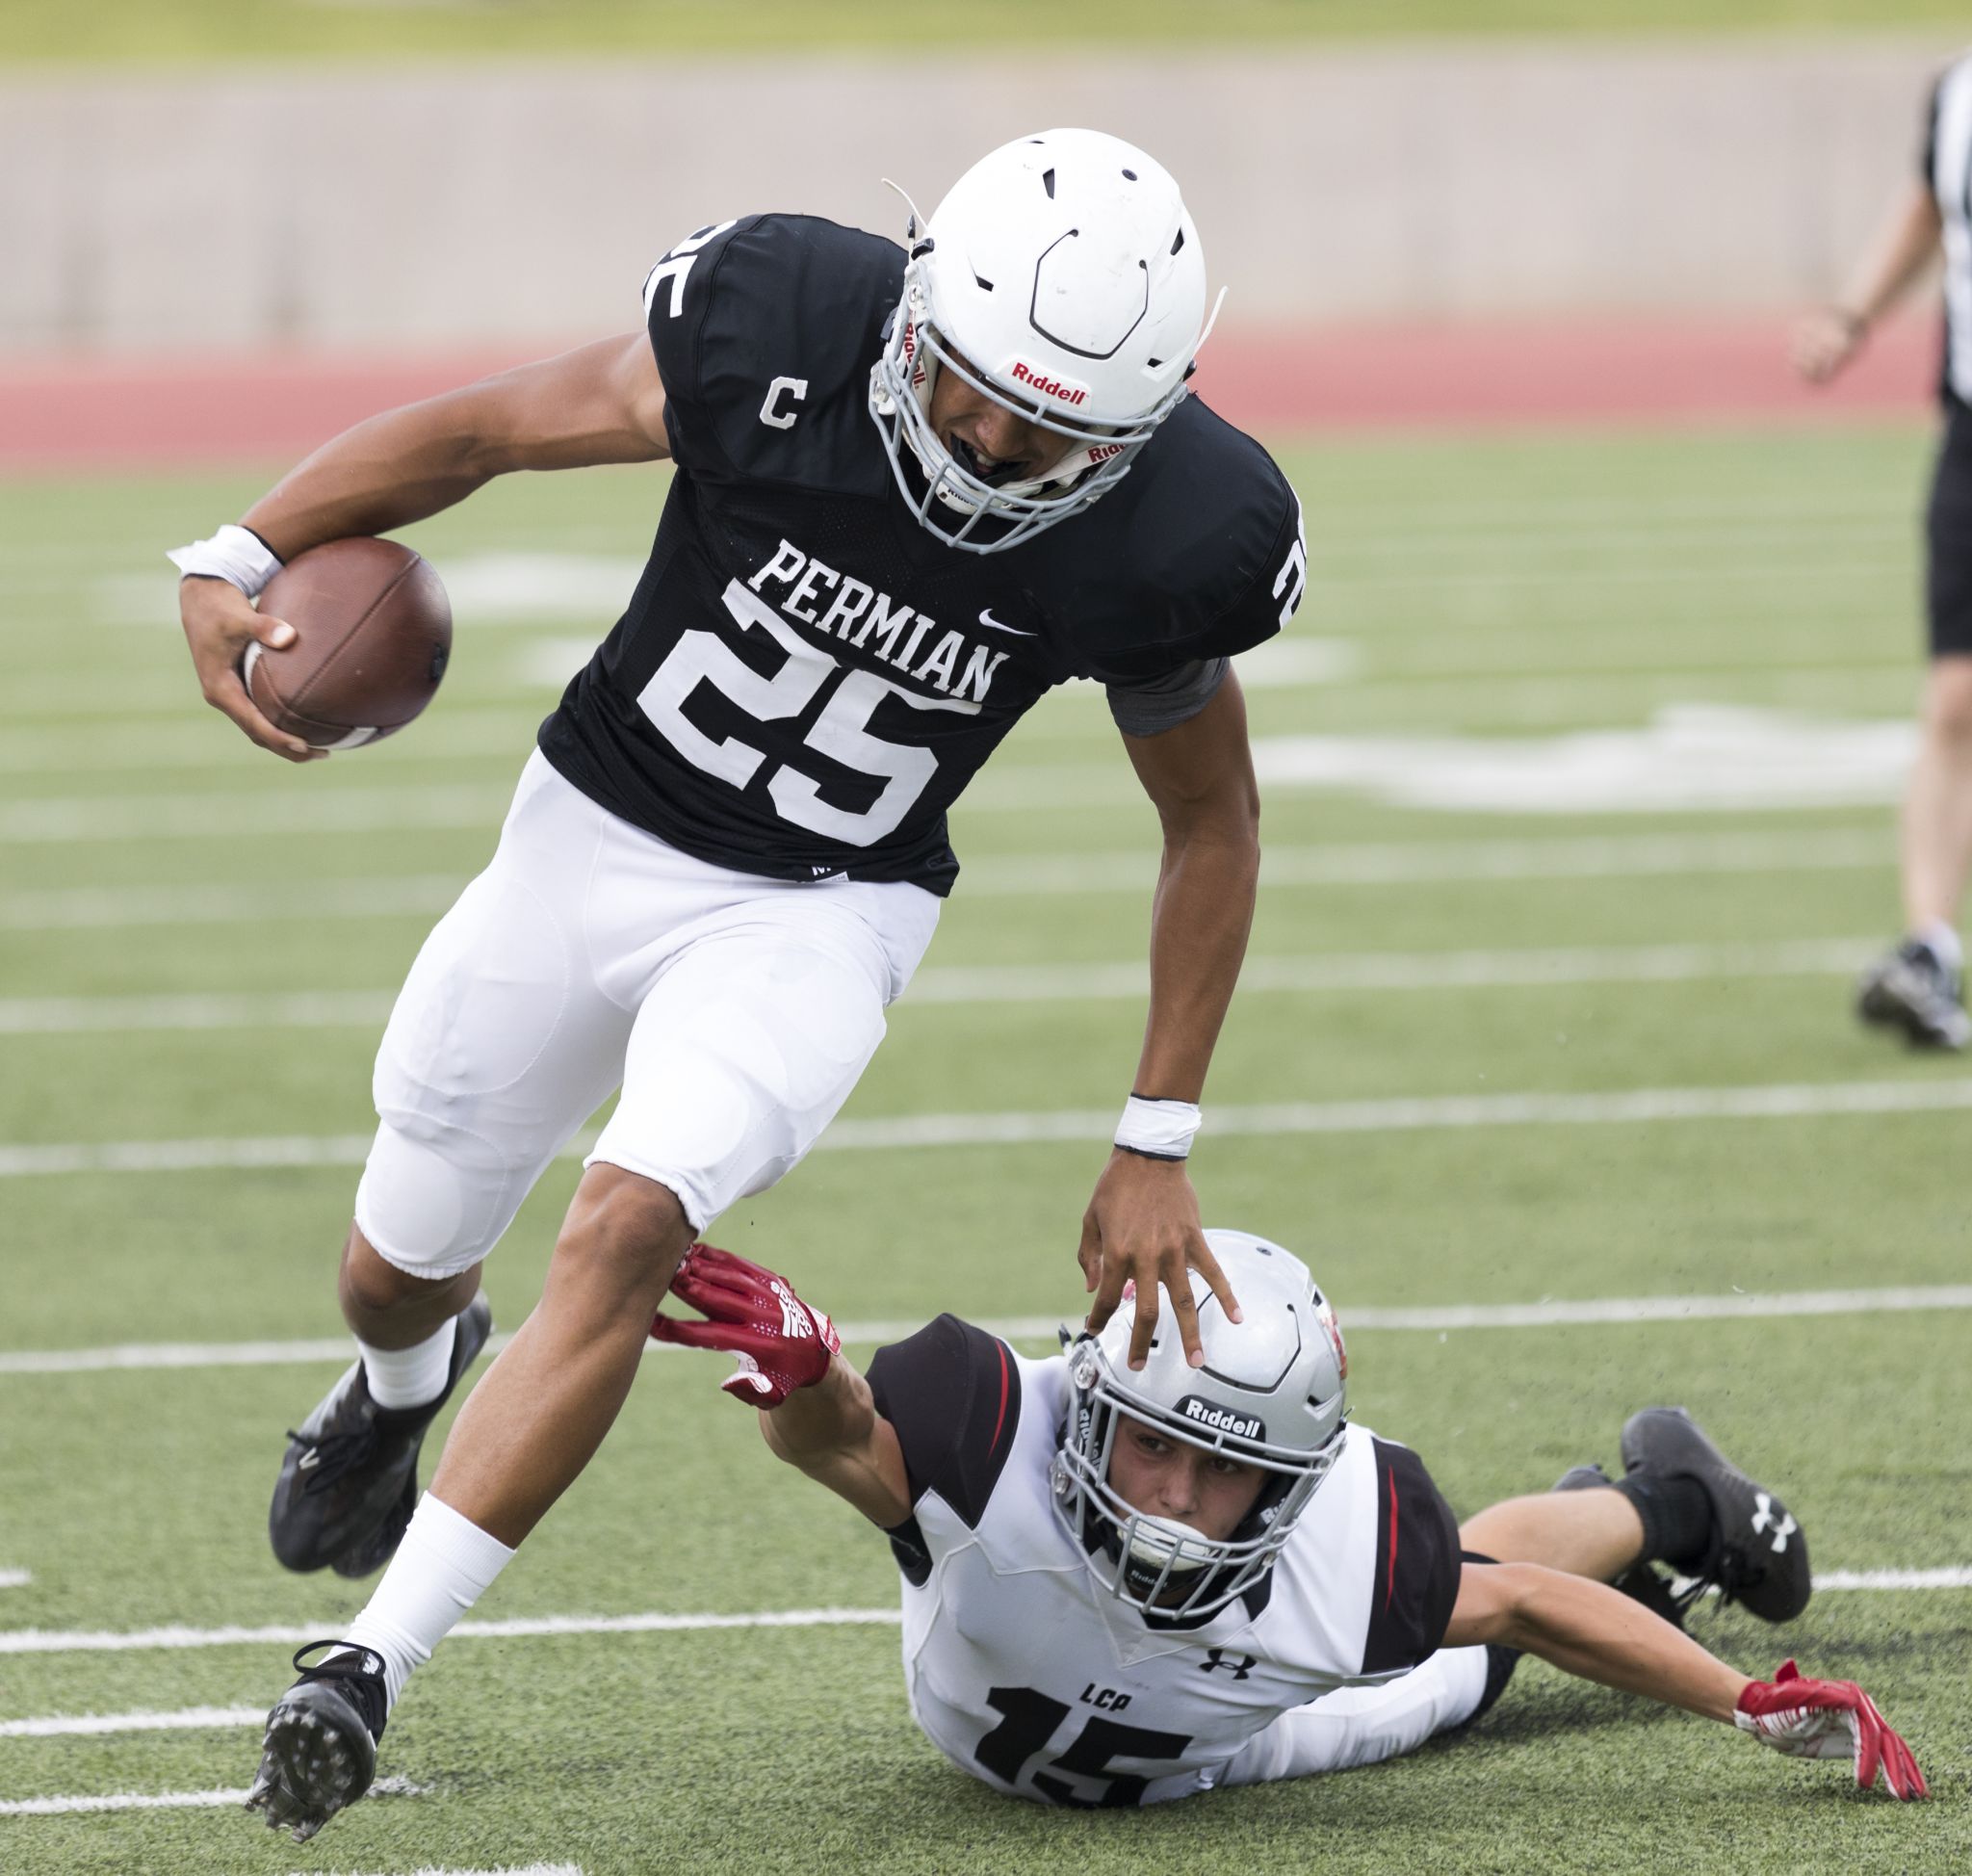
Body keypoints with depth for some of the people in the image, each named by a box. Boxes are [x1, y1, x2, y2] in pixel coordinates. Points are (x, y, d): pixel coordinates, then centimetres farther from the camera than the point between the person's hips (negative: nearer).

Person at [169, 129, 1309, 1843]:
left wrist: (1157, 1151, -3)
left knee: (625, 1231, -27)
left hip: (815, 917, -2)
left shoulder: (1171, 539, -20)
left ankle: (367, 1671, -19)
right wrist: (239, 561, -22)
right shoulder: (787, 325, -24)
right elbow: (478, 429, -10)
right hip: (593, 842, 2)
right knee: (404, 1265, 16)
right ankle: (411, 1377, 56)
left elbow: (1213, 827, -2)